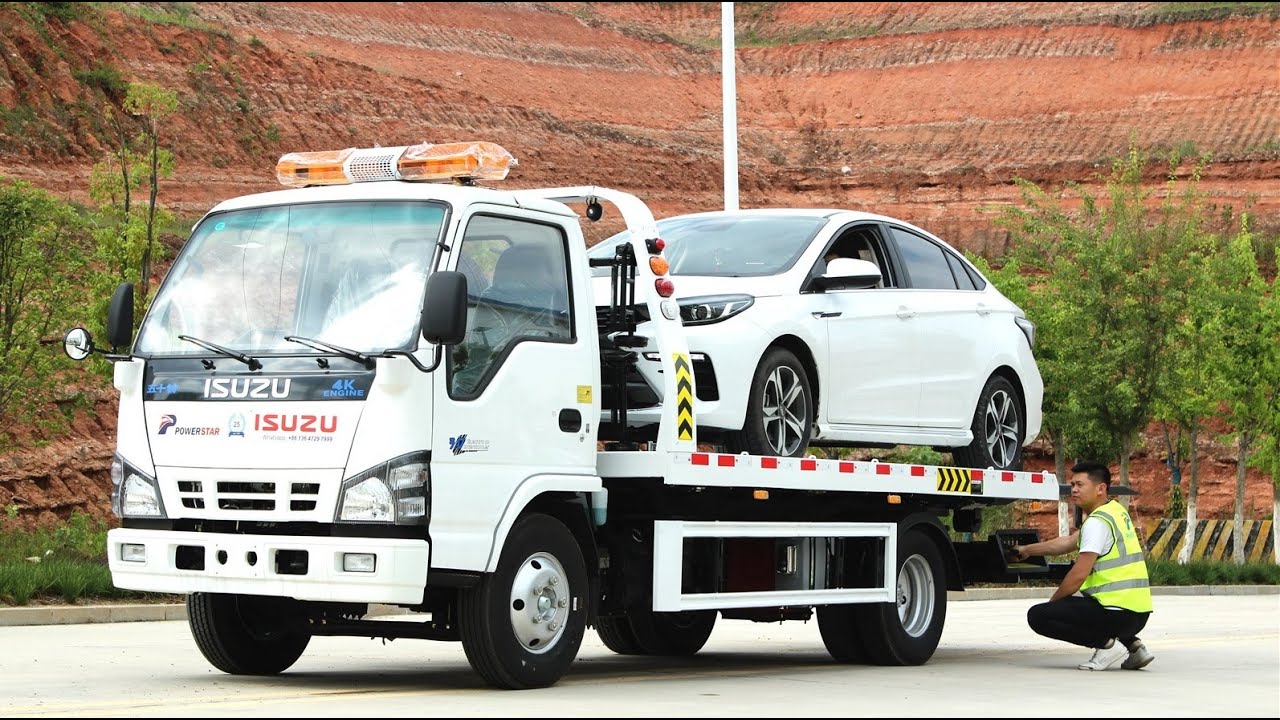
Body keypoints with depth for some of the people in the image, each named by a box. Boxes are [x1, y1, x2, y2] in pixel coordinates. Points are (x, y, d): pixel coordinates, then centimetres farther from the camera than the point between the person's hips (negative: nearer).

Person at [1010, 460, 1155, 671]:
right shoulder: (1116, 512, 17)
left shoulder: (1097, 522, -12)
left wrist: (1052, 602, 1)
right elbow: (1068, 542, 29)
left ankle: (1106, 644, -10)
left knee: (1038, 616, -6)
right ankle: (1132, 644, 15)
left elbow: (1078, 575, -15)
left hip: (1117, 612, -9)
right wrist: (1027, 550, 35)